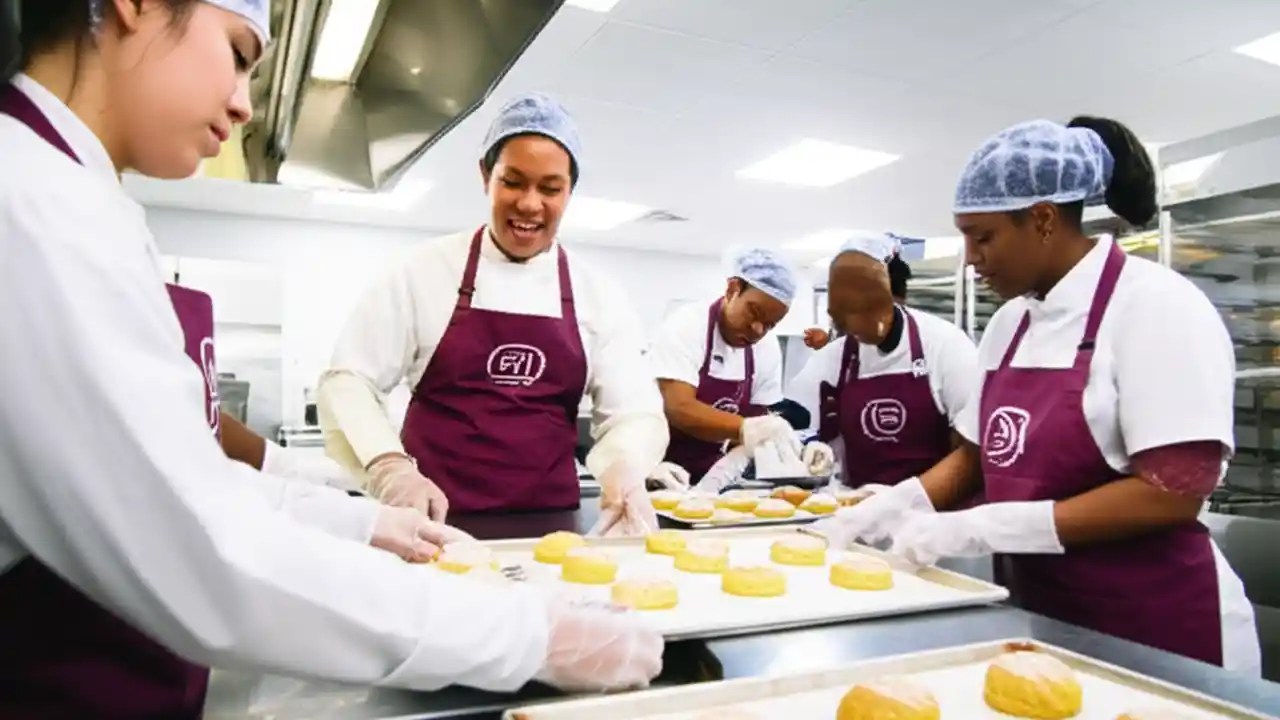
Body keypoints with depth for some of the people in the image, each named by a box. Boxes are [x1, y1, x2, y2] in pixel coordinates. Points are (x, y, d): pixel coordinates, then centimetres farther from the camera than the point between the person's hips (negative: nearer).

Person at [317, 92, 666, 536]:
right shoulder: (427, 270, 0)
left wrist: (624, 470, -19)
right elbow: (347, 382, -1)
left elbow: (633, 411, 2)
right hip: (436, 521, -2)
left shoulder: (598, 296, 4)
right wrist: (390, 467, -18)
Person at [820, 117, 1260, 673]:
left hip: (1155, 631, -6)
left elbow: (1173, 493, -22)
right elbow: (978, 455, 10)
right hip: (1041, 614, 7)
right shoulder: (1012, 320, 5)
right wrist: (890, 508, -5)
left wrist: (985, 527, -25)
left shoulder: (1156, 306, -15)